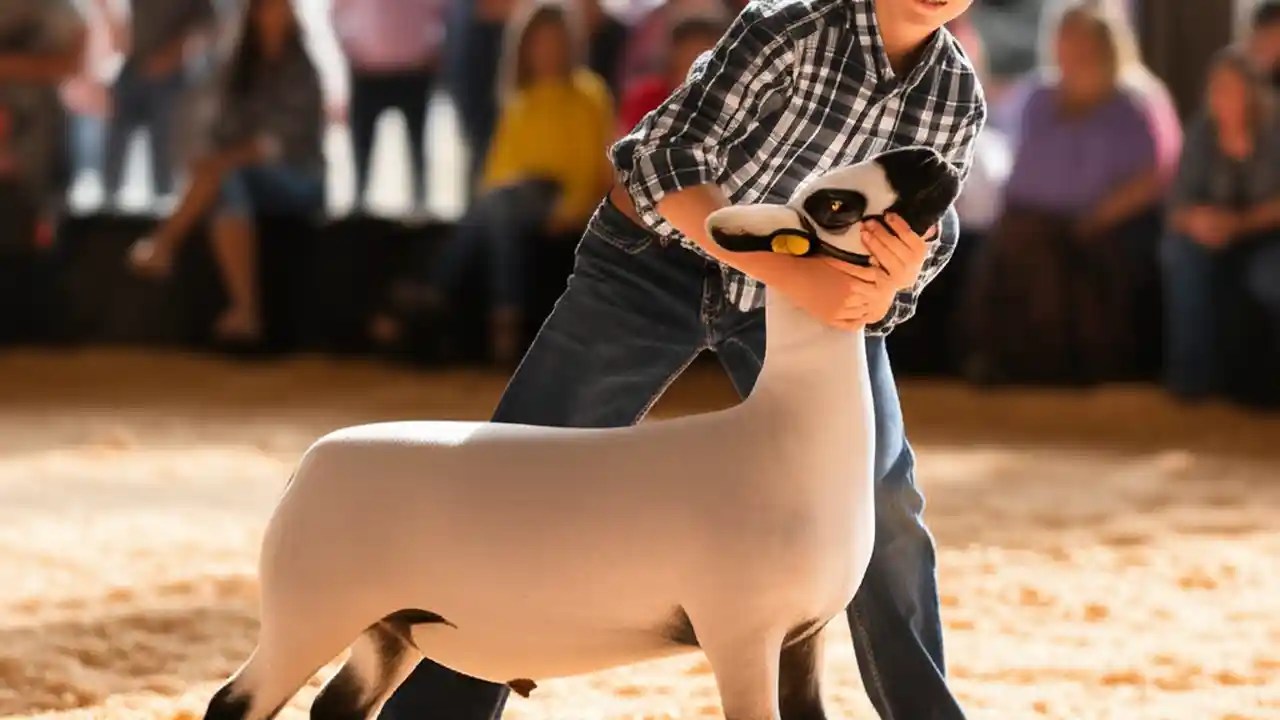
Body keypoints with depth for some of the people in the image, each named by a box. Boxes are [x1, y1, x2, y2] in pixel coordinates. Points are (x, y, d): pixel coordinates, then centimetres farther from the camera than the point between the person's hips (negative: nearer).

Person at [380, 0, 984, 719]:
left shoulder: (959, 98, -13)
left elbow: (925, 244, -11)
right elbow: (671, 160, -35)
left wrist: (890, 283, -37)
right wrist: (794, 273, -46)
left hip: (804, 282, 4)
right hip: (659, 256, -4)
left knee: (879, 497, 2)